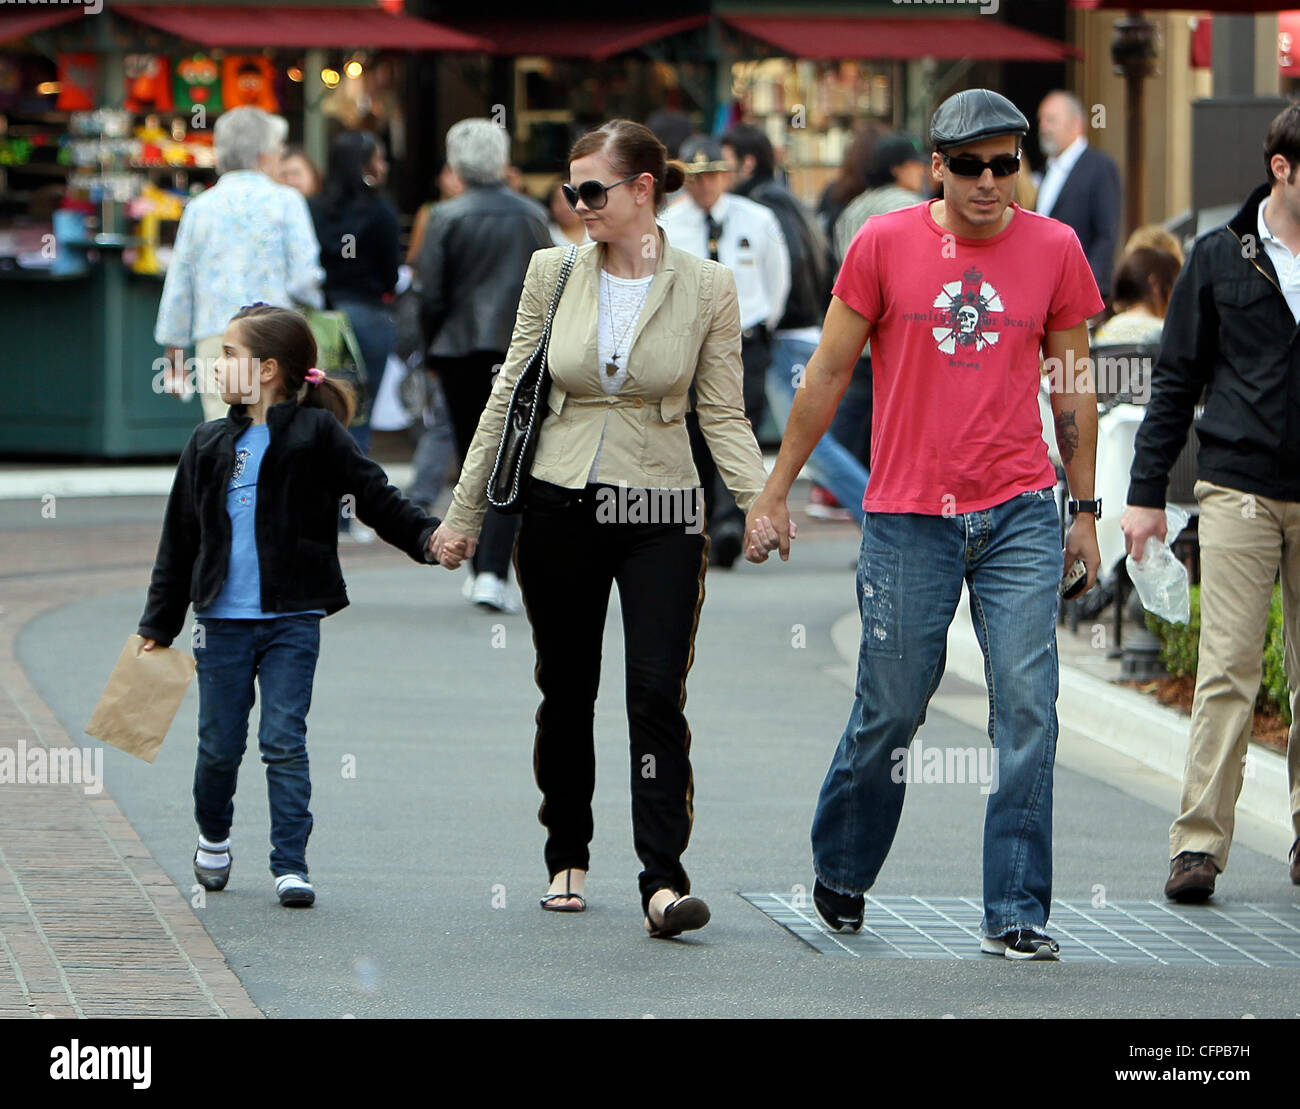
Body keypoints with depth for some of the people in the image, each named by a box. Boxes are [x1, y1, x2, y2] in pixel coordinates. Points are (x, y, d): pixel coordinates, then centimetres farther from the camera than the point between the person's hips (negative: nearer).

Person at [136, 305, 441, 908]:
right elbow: (179, 539, 12)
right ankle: (213, 836, 32)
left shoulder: (316, 434, -3)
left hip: (292, 619, -3)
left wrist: (427, 537, -17)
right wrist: (159, 625, 13)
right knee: (219, 745, 8)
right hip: (223, 620, 3)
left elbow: (375, 497, -2)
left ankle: (290, 863, -1)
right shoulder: (208, 445, 8)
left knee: (284, 742, -6)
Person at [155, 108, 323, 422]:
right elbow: (304, 277, -6)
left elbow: (178, 286, 13)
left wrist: (174, 352, 21)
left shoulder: (199, 208, 10)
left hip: (212, 340, 3)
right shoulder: (285, 201, -1)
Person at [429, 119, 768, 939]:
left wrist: (765, 502, -14)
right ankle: (568, 859, 25)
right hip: (561, 507, 2)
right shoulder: (553, 272, 3)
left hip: (662, 516, -2)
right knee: (566, 691, 10)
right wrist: (465, 513, 9)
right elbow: (508, 397, 8)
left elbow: (724, 416, 1)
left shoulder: (708, 288, -1)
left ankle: (664, 880, -13)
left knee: (658, 692, -12)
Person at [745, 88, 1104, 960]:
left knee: (1027, 710, -7)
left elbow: (1074, 384, 12)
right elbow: (829, 372, 6)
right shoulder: (886, 244, -1)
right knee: (892, 710, 5)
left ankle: (1017, 914, -2)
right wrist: (776, 491, 7)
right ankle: (841, 872, 30)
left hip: (1021, 514, 1)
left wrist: (1085, 509, 12)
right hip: (908, 515, -1)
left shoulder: (1054, 249, 3)